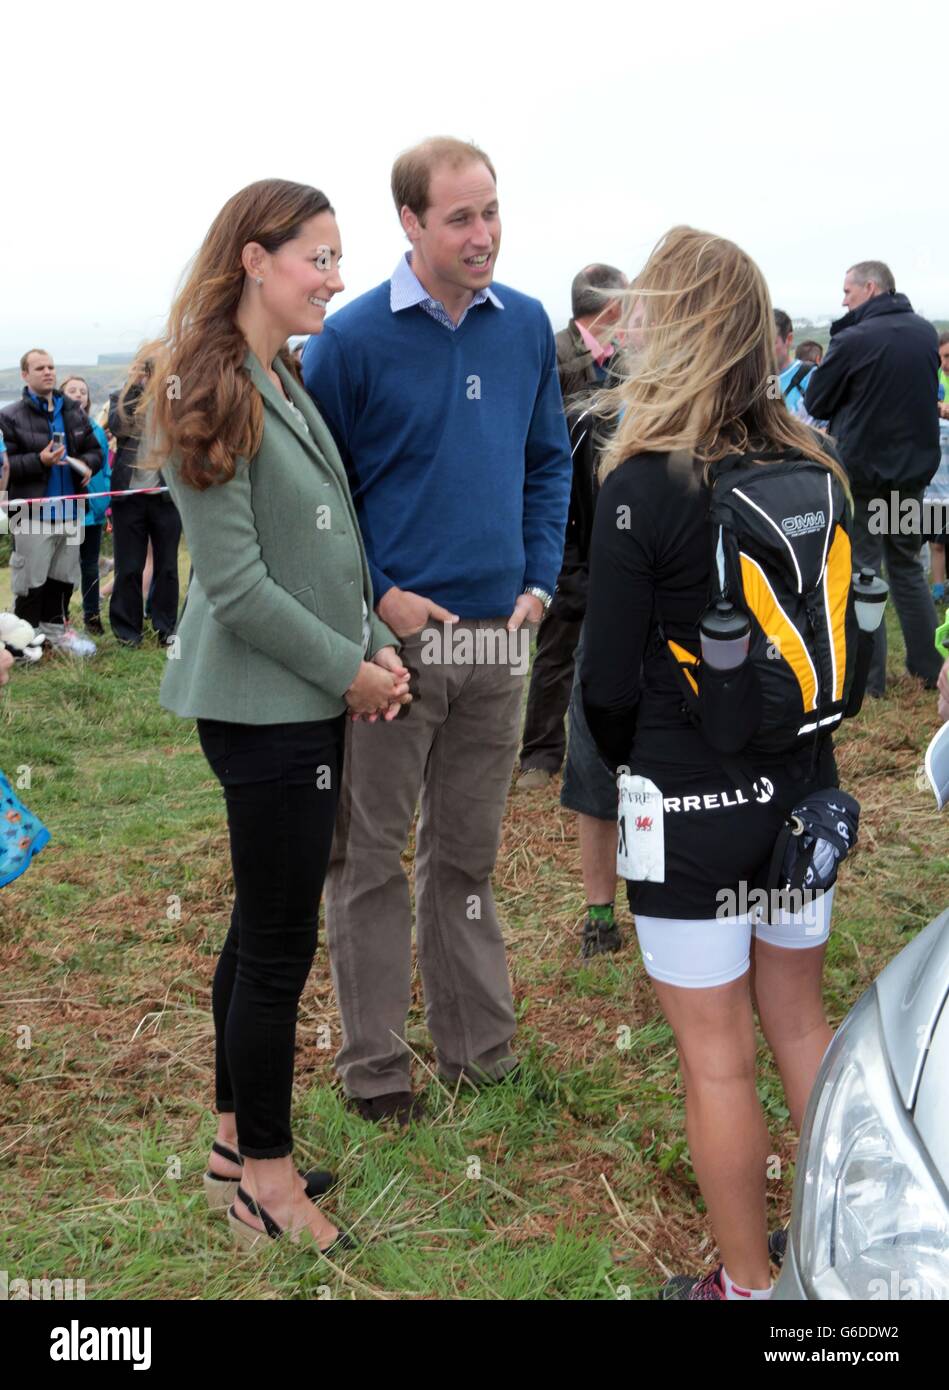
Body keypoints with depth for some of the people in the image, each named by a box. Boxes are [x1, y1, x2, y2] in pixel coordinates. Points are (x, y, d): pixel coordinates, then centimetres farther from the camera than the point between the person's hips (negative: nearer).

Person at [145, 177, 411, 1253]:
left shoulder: (282, 383, 13)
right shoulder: (211, 395, -16)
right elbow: (235, 581, -19)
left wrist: (373, 644, 3)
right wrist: (346, 670, -12)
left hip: (303, 702, 9)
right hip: (265, 708, -9)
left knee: (264, 929, 17)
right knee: (279, 942, 1)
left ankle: (238, 1137, 33)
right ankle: (261, 1175, 18)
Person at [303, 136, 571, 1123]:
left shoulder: (526, 326, 5)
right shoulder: (352, 339, -9)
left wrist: (539, 580, 4)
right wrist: (378, 596, -11)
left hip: (498, 632, 4)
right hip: (393, 634, -4)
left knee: (469, 854, 16)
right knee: (370, 859, 6)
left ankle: (477, 1048, 30)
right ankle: (373, 1067, 20)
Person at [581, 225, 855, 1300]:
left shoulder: (644, 487, -19)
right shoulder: (813, 469, 0)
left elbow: (609, 681, -14)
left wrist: (630, 766, 6)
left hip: (691, 809, -6)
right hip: (801, 789, 6)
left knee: (717, 1057, 8)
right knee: (800, 1020, 22)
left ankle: (745, 1282, 25)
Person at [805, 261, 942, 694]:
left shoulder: (853, 340, -17)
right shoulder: (925, 332, 3)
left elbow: (816, 404, -6)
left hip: (862, 469, -6)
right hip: (914, 466, 6)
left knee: (860, 569, 3)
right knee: (906, 564, 17)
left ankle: (866, 677, 5)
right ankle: (930, 667, 20)